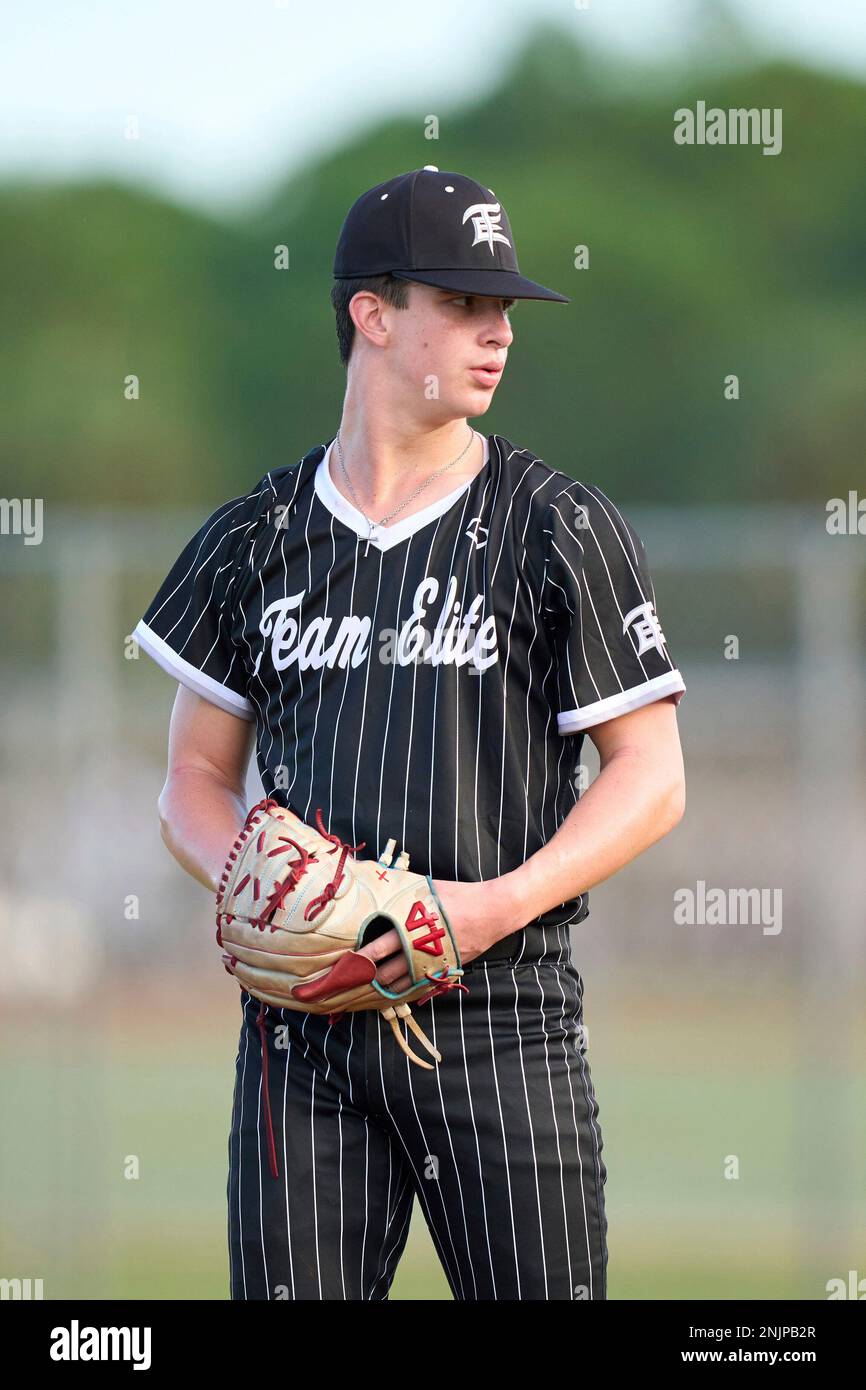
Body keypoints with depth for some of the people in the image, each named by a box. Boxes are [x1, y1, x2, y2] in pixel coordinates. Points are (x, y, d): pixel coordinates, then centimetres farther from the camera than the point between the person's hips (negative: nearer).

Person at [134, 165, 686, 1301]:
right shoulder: (257, 539, 11)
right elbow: (195, 780, 16)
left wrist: (500, 904, -14)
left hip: (501, 1012, -2)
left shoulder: (562, 529, 3)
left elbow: (652, 779, 0)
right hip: (302, 1020, 2)